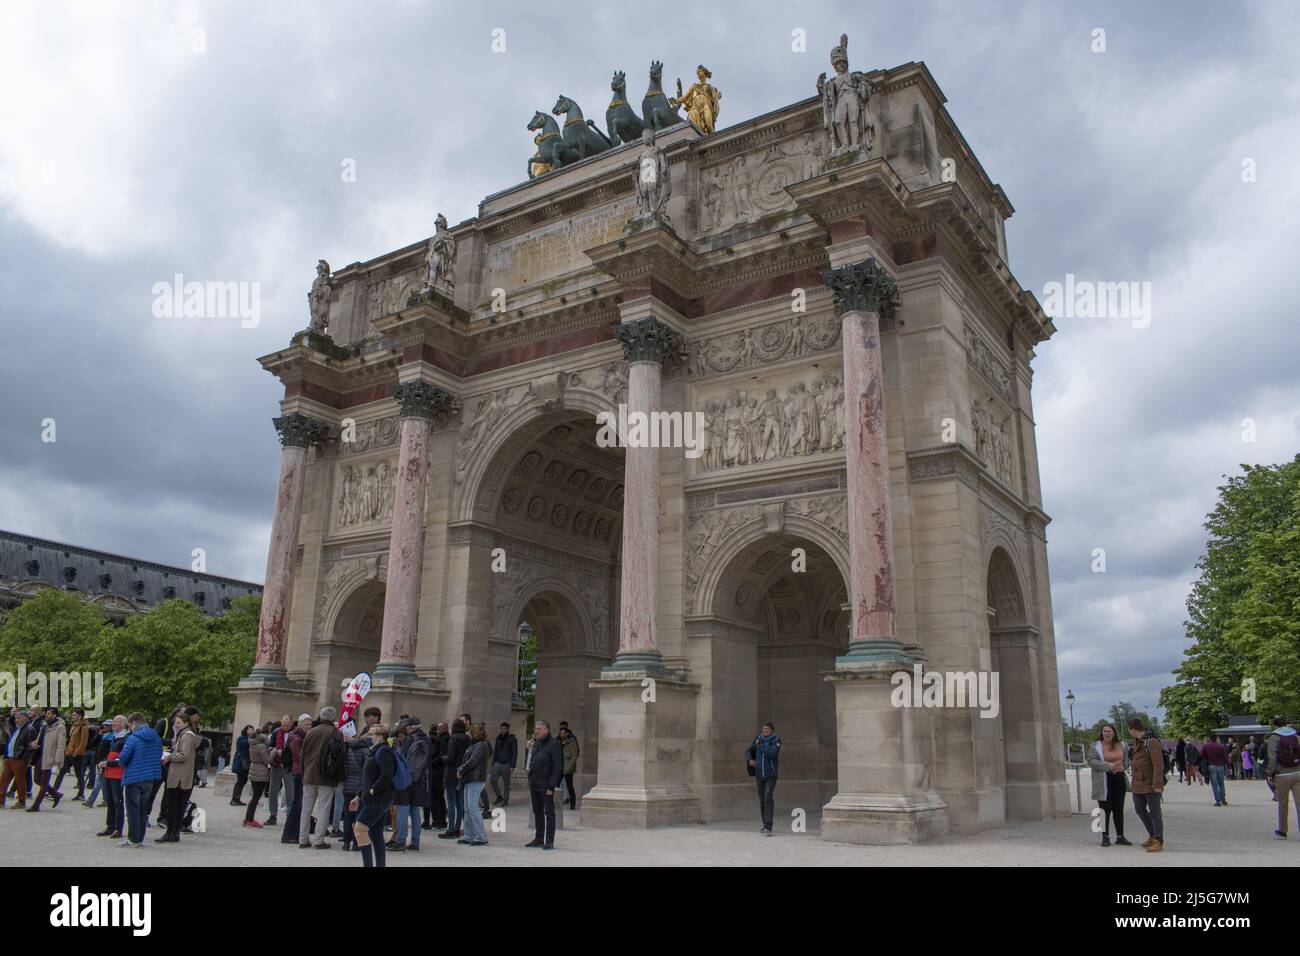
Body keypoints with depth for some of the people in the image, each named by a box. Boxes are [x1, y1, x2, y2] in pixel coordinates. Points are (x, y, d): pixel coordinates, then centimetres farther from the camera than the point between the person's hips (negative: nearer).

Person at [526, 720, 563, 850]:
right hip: (534, 785, 8)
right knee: (537, 812, 14)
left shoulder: (554, 744, -11)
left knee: (549, 813, -1)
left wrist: (551, 786, -18)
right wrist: (530, 780, 10)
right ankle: (539, 839, 22)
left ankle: (549, 841, 2)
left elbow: (557, 767, -14)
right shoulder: (536, 744, 13)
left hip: (546, 786, -8)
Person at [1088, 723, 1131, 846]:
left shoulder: (1121, 746, 9)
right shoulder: (1096, 746, -3)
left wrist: (1123, 766, -2)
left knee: (1119, 810, 10)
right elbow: (1091, 760, -12)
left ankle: (1120, 837, 18)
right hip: (1104, 782, -4)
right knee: (1105, 810, -2)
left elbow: (1127, 760, 20)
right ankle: (1105, 837, 6)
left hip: (1119, 780, 4)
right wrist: (1109, 766, -21)